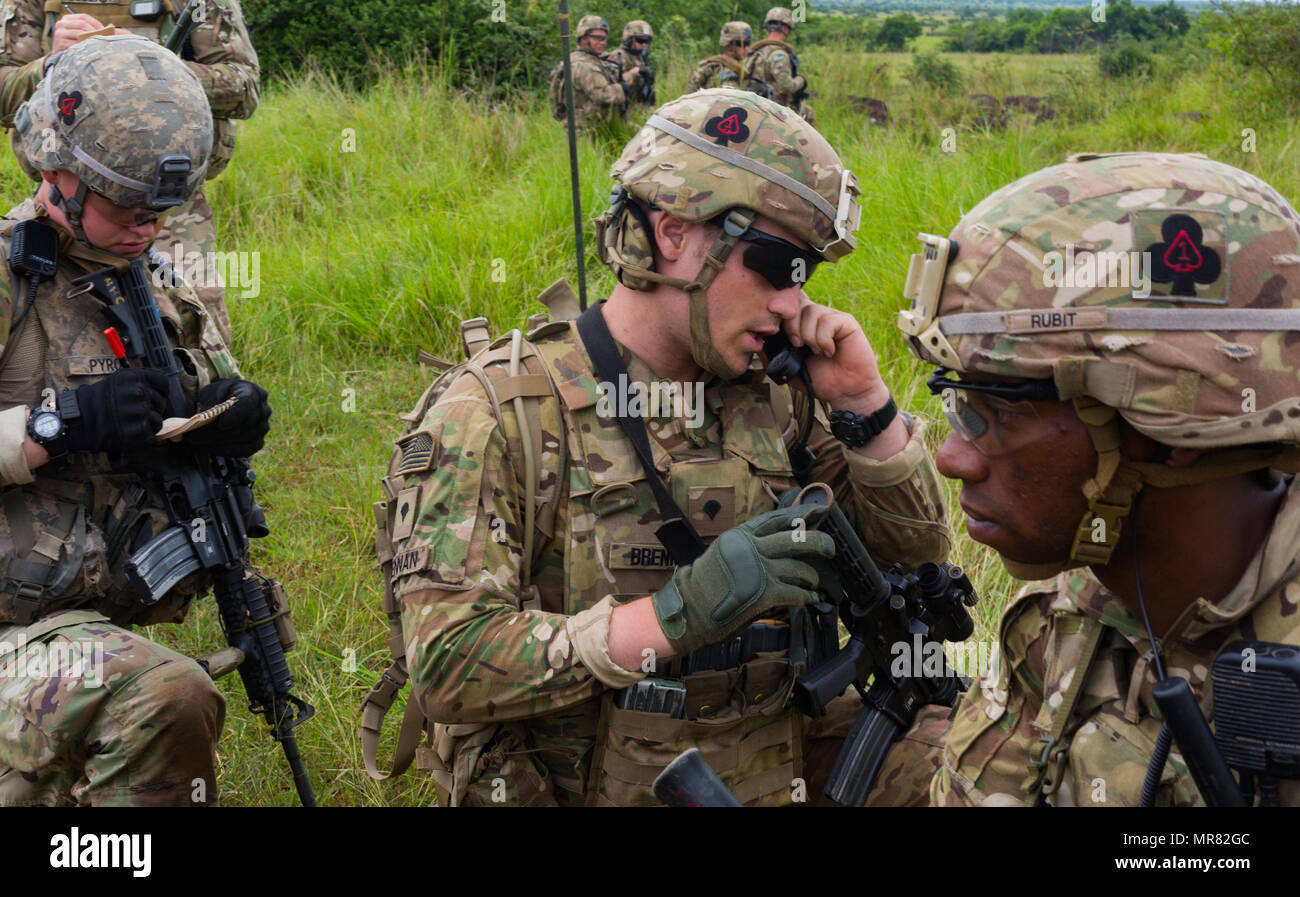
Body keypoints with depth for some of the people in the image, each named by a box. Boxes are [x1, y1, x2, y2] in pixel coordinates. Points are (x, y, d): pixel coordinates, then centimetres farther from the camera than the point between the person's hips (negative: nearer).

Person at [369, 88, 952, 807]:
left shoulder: (772, 398, 5)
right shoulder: (495, 415, -12)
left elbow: (913, 548, 13)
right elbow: (448, 667, -19)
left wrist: (863, 401, -3)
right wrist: (678, 613, -27)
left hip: (771, 783, 4)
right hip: (578, 788, -4)